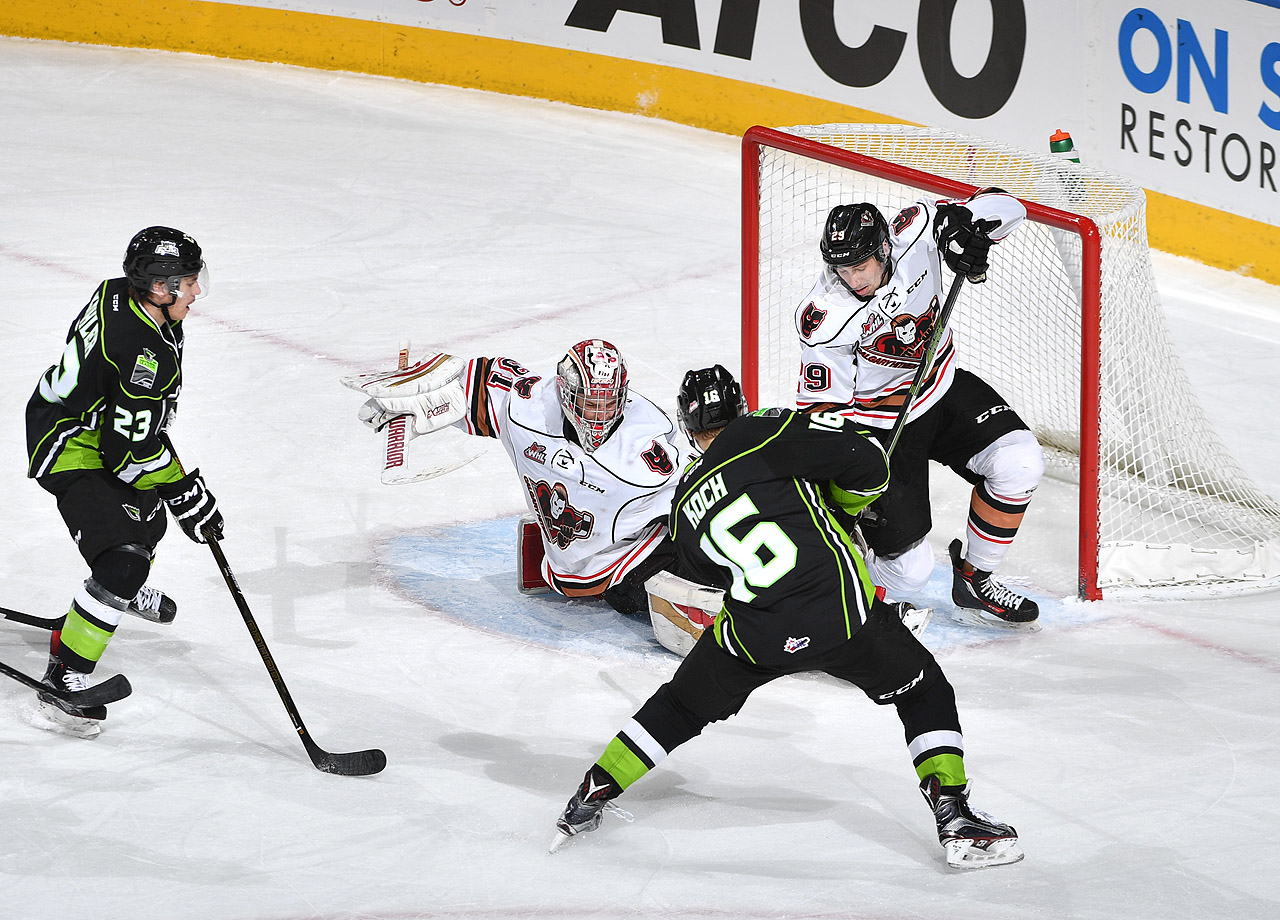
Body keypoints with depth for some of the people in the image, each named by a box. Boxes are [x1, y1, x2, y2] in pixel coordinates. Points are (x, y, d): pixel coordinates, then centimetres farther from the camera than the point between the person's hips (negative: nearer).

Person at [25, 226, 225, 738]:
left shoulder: (118, 294, -4)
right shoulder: (147, 353, -32)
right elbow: (133, 448, -30)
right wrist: (186, 494, -20)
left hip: (92, 423, 11)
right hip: (70, 452, -11)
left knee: (148, 518, 31)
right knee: (123, 558, -20)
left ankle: (123, 591, 62)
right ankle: (63, 685, -18)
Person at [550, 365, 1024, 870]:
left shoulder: (684, 508, 16)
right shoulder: (766, 431, 0)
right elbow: (868, 465, -7)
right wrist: (837, 501, 14)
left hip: (756, 637, 3)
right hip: (841, 607, -3)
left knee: (682, 706, 26)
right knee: (924, 692, 18)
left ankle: (591, 798, 28)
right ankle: (954, 818, 6)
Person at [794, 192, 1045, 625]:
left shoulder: (914, 232, -18)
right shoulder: (826, 318, -25)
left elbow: (1004, 206, -9)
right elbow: (821, 408, -17)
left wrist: (960, 220, -30)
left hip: (942, 387, 5)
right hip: (876, 421, -5)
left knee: (1019, 463, -18)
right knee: (909, 570, -11)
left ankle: (974, 578, 4)